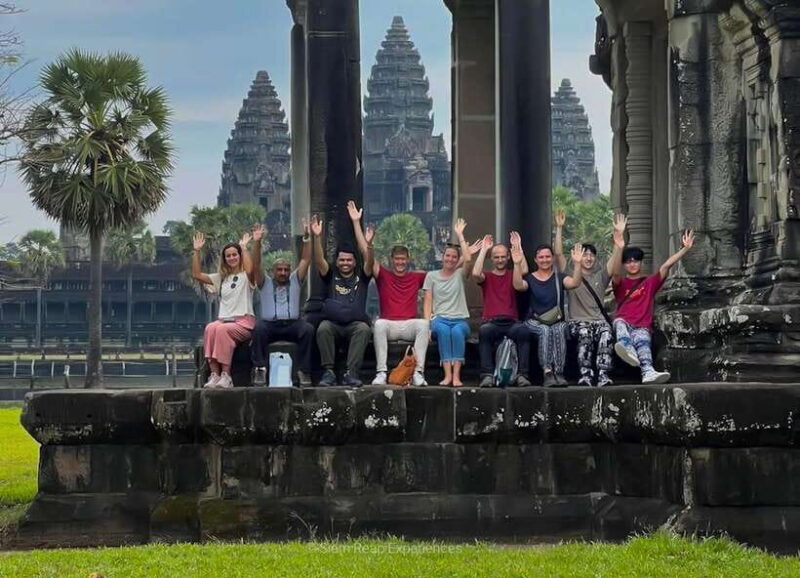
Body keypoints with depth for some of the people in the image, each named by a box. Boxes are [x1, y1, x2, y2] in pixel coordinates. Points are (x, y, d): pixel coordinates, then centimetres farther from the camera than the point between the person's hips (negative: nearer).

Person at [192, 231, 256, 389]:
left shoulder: (246, 276, 7)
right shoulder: (221, 278, 22)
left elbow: (250, 269, -19)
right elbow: (196, 274, 14)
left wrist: (244, 248, -17)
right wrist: (197, 251, 6)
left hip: (244, 321, -4)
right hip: (224, 320, 4)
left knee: (222, 329, -36)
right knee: (210, 328, -32)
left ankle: (226, 375, -36)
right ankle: (214, 374, -38)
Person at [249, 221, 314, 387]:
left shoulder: (295, 281, 18)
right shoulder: (265, 283, 16)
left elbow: (305, 260, 9)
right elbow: (255, 265, 2)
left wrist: (306, 237, -2)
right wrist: (257, 242, -10)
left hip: (292, 325, 1)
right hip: (270, 325, -1)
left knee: (308, 329, -32)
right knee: (259, 328, -35)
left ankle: (304, 370, -29)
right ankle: (260, 369, -33)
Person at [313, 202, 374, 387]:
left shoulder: (361, 276, 18)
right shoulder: (331, 275, 18)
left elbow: (368, 258, 4)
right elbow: (319, 260, 3)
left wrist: (364, 237, -11)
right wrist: (317, 237, -13)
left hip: (355, 322, 0)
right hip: (332, 322, 0)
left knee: (363, 329, -34)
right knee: (323, 328, -34)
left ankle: (351, 373, -37)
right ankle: (328, 372, -31)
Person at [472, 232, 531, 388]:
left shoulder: (512, 276, 19)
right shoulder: (486, 277, 17)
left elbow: (524, 270, -3)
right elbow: (475, 273, -7)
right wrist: (484, 249, 0)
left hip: (511, 322, 1)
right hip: (491, 322, -1)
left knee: (522, 331, -34)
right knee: (484, 331, -36)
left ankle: (521, 374, -35)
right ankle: (487, 375, -39)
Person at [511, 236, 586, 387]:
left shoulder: (559, 277, 14)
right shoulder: (530, 278, 11)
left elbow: (574, 283, -8)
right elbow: (518, 285, -14)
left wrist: (577, 263, -21)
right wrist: (517, 264, -25)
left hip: (558, 321, 1)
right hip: (534, 322, -1)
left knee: (558, 331, -34)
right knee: (545, 330, -34)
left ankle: (559, 373, -37)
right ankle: (547, 372, -42)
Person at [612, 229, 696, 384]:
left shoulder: (650, 282, 21)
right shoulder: (620, 284, 17)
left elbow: (667, 265, 9)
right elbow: (615, 272, -6)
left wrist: (685, 248, -4)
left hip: (642, 328, 0)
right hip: (624, 324, 0)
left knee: (642, 341, -34)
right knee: (619, 323, -37)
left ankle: (648, 372, -63)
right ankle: (629, 350, -68)